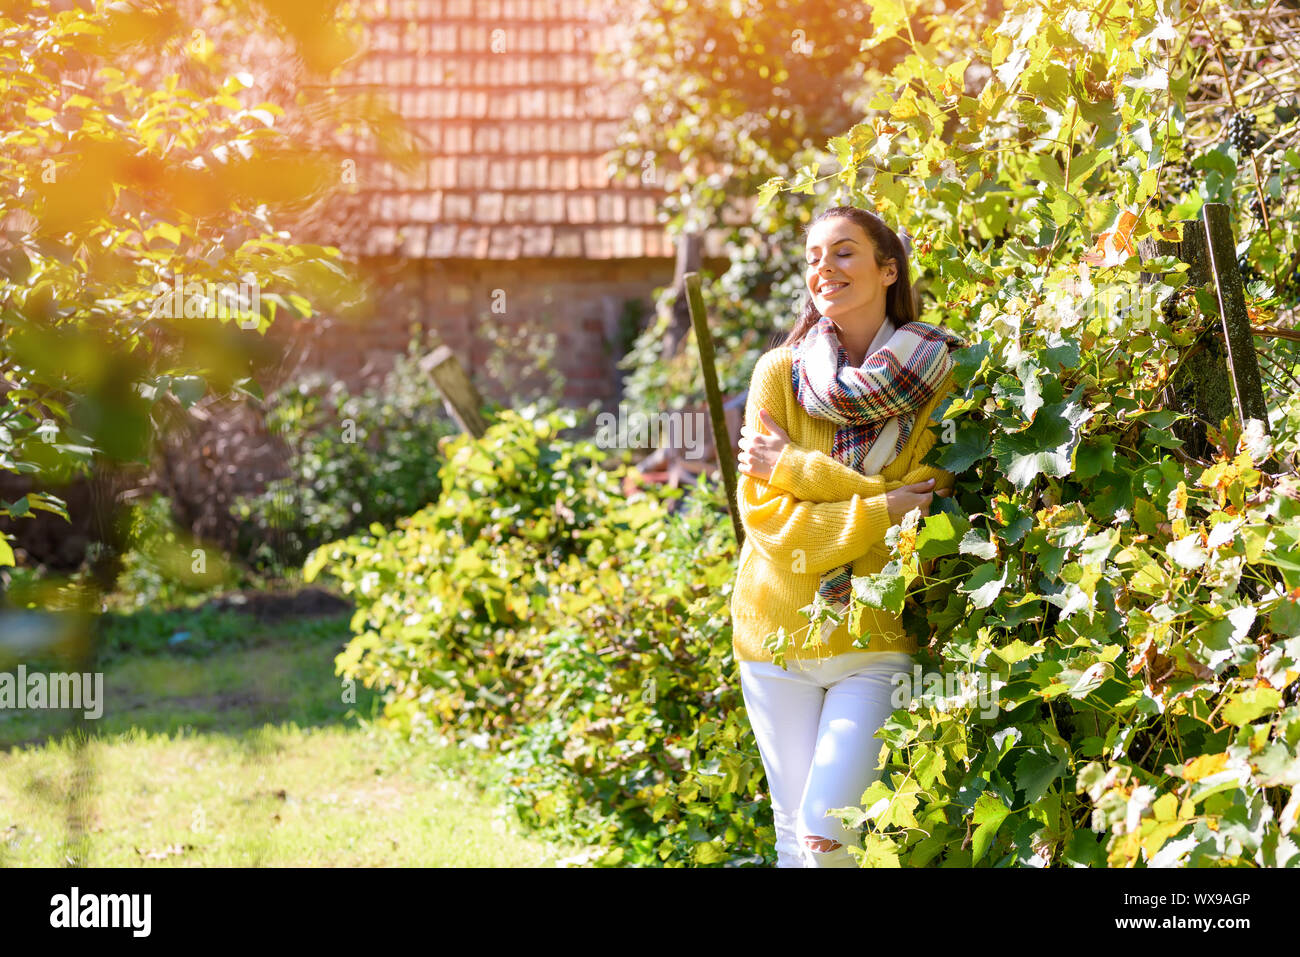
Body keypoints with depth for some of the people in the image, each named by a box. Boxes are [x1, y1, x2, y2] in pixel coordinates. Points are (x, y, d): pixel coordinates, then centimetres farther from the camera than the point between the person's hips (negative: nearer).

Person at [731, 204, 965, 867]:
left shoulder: (937, 377, -2)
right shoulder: (778, 373, -1)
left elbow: (925, 508, -10)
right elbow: (764, 515, -7)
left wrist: (795, 469, -11)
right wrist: (881, 510, -17)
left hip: (879, 637, -2)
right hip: (778, 632, 2)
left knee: (829, 831, -12)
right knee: (795, 838, 6)